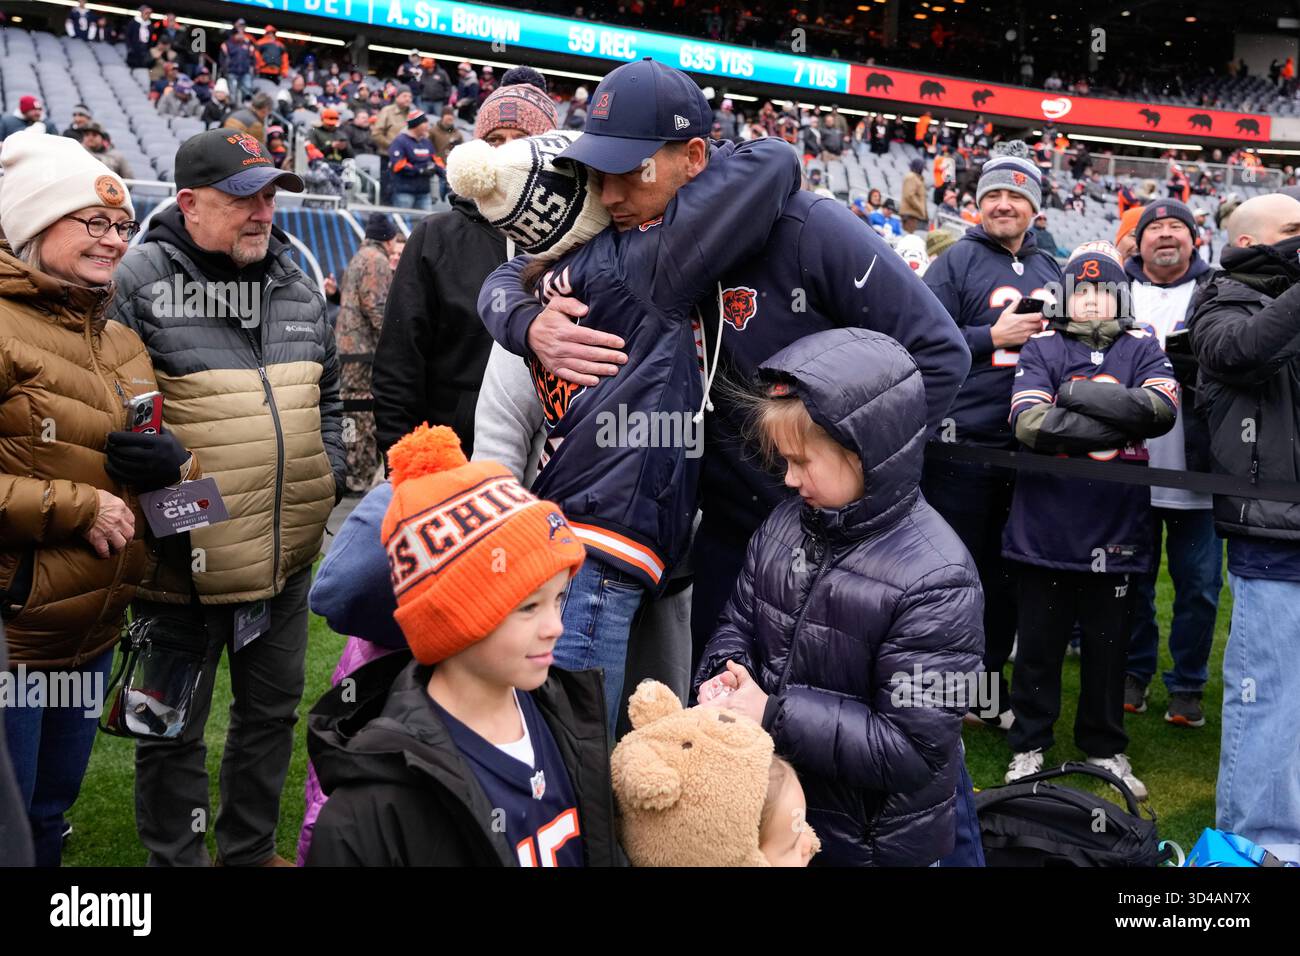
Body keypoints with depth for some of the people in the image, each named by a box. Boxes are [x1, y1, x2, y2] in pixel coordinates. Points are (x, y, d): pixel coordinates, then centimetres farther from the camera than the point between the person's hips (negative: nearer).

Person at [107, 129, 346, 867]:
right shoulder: (141, 282, -11)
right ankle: (177, 860, 28)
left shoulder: (297, 281, 9)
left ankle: (252, 850, 38)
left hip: (287, 555, 6)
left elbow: (327, 395, 18)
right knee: (175, 730, 9)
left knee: (274, 709, 19)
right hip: (186, 559, -6)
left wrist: (330, 482, 9)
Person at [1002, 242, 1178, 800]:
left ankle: (1106, 749, 30)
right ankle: (1029, 747, 25)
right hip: (1046, 525, -1)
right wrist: (1121, 423, -16)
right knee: (1039, 643, 9)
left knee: (1108, 644, 13)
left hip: (1115, 529, 1)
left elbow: (1162, 409, -14)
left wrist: (1080, 395, -18)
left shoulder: (1141, 349, 5)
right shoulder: (1043, 348, 1)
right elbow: (1030, 424, -15)